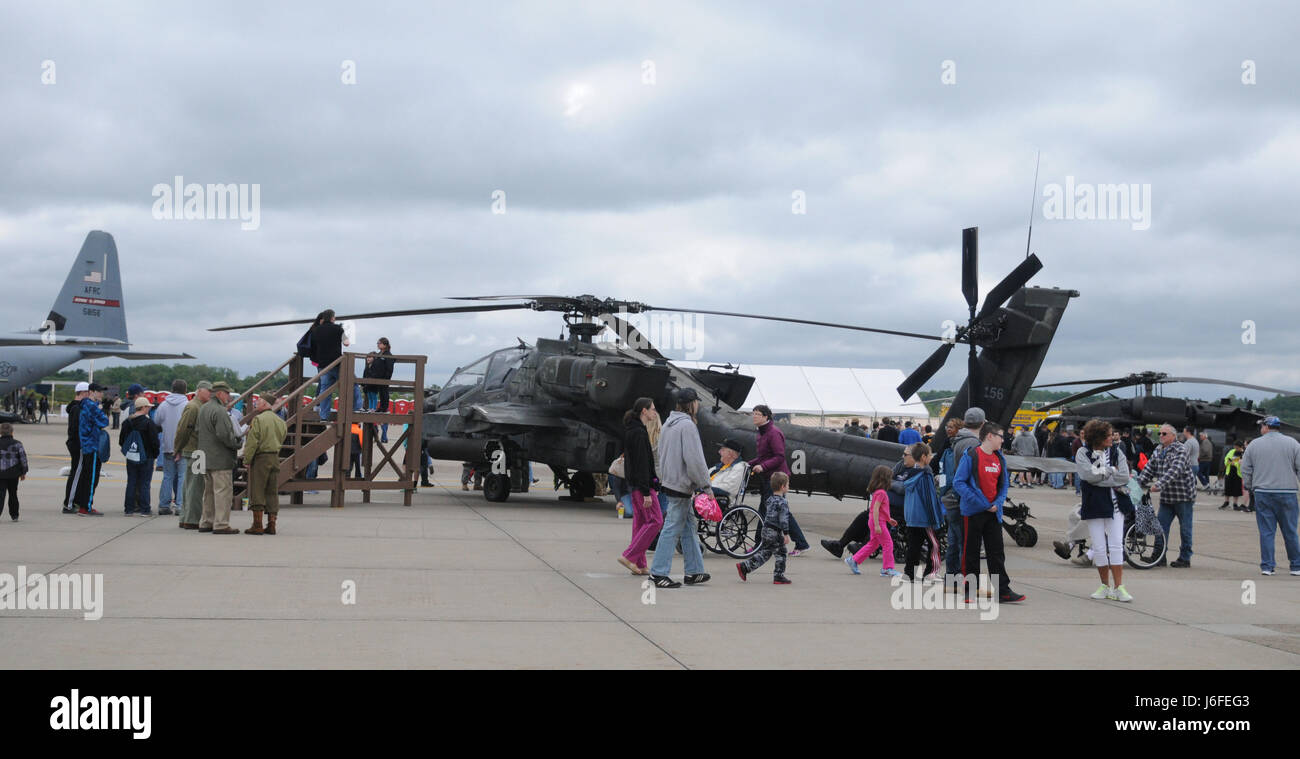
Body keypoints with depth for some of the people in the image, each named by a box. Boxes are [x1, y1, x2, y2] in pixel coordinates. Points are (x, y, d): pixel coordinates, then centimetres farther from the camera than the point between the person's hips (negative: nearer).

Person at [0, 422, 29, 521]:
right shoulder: (17, 444, -2)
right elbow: (23, 458, -3)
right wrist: (24, 472, 6)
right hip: (13, 473, 0)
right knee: (13, 494, 13)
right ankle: (14, 515, 18)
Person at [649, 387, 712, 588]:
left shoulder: (669, 423, 15)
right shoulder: (687, 425, -16)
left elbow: (661, 455, 20)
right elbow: (694, 459, -19)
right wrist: (705, 484, -12)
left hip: (668, 482, 10)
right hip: (680, 485, -10)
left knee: (689, 526, 15)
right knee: (672, 528, -6)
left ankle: (694, 571, 19)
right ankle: (658, 573, -5)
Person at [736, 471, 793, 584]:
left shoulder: (770, 500, 12)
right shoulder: (782, 503, -15)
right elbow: (783, 519, -20)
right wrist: (786, 534, -18)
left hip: (766, 529, 9)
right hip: (775, 532, -9)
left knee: (764, 553, 14)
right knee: (780, 554, 3)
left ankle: (744, 567, 9)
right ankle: (779, 576, 6)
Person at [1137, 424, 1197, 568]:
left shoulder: (1180, 451, -15)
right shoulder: (1158, 451, 11)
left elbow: (1174, 471, -28)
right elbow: (1149, 469, 10)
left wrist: (1159, 484, -39)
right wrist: (1138, 483, -3)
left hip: (1183, 496, -7)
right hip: (1166, 496, 7)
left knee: (1185, 528, 3)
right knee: (1161, 526, 3)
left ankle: (1185, 558, 11)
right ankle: (1159, 557, 8)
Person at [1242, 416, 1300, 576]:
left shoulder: (1254, 445, 4)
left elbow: (1245, 470, 6)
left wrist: (1250, 488, 18)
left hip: (1262, 493, 0)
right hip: (1287, 493, 0)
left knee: (1266, 531, 3)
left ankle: (1266, 566, 1)